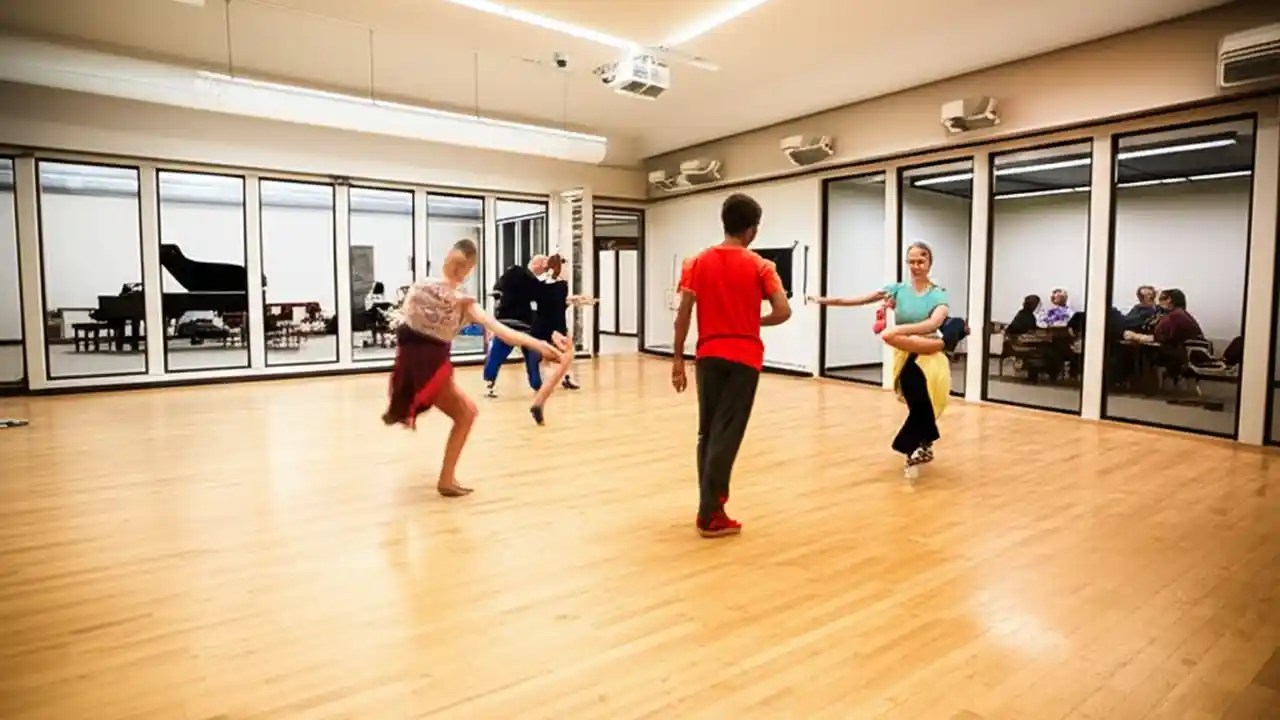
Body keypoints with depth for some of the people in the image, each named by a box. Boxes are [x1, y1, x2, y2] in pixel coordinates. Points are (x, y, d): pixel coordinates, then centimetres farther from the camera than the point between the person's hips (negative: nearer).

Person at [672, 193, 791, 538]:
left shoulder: (697, 263, 3)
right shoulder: (759, 266, -2)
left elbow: (683, 314, -3)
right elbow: (783, 311, -12)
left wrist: (677, 358, 1)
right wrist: (756, 321, 9)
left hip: (709, 355, 3)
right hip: (744, 357, -2)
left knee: (708, 433, 15)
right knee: (727, 434, 0)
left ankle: (709, 503, 22)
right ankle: (710, 515, 1)